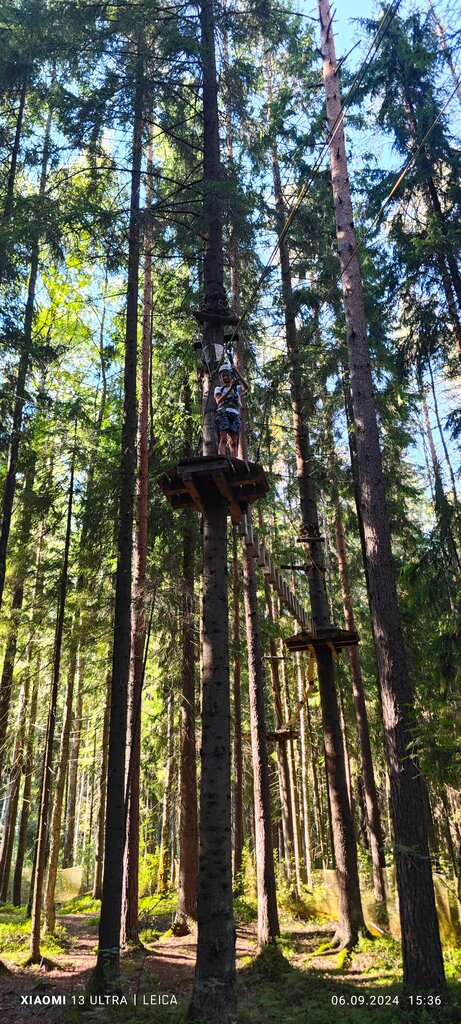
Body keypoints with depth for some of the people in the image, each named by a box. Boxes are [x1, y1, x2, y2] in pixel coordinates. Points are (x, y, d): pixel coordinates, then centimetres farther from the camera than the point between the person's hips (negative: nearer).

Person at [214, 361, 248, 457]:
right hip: (223, 413, -1)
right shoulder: (218, 389, 22)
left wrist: (236, 372, -9)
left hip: (235, 415, 2)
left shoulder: (237, 388, 24)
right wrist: (230, 389, -8)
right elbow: (218, 401, 1)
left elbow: (246, 387, 0)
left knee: (234, 442, -13)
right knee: (223, 439, -21)